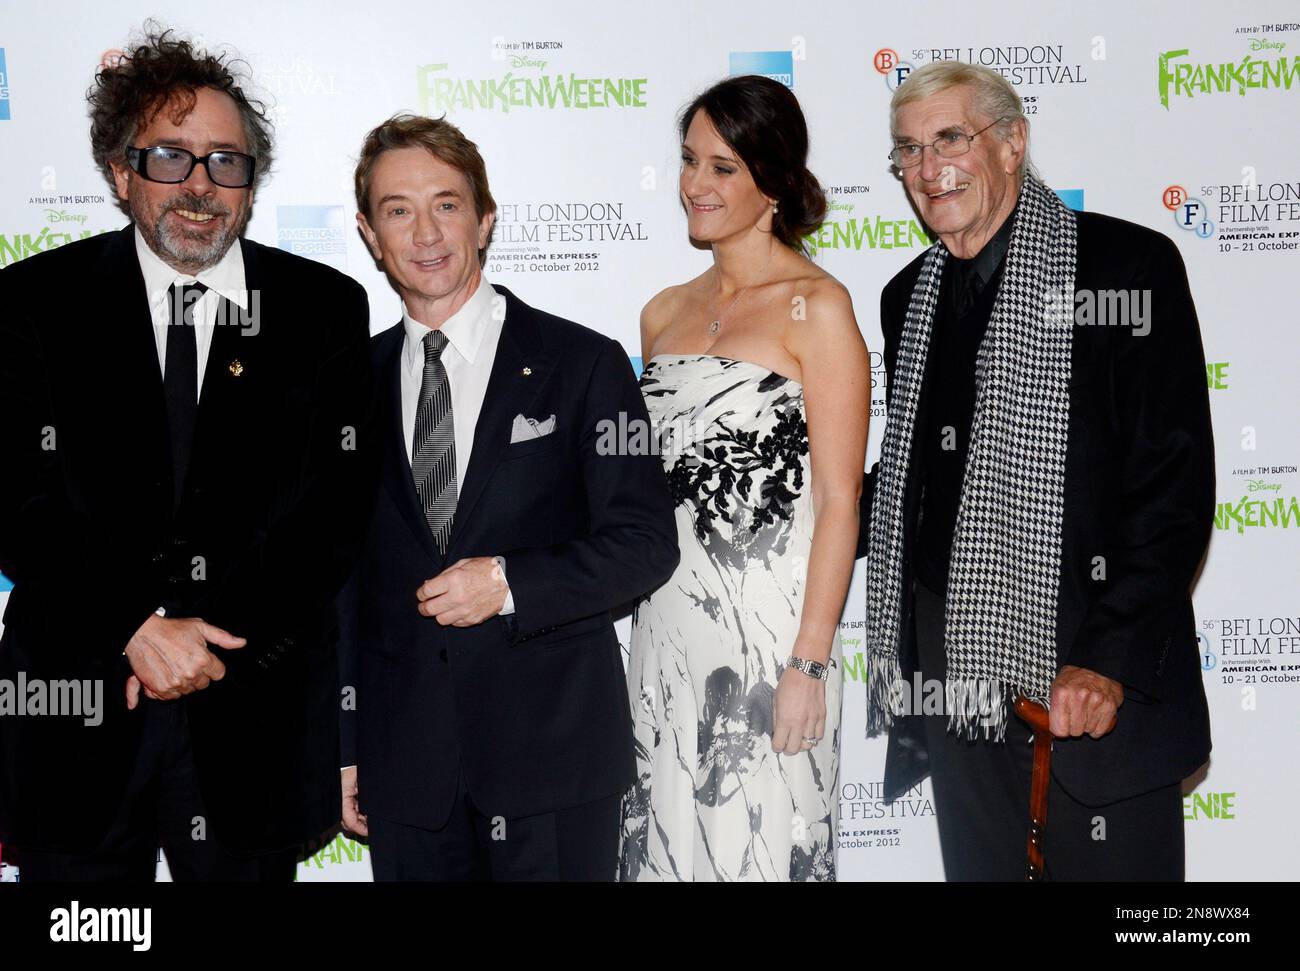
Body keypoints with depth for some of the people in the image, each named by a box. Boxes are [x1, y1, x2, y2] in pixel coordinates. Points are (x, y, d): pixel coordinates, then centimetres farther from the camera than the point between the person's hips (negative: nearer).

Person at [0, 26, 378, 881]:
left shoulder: (325, 308, 1)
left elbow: (337, 504, -4)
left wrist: (221, 642, -13)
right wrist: (139, 627, -16)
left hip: (253, 720, 0)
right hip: (74, 714, 1)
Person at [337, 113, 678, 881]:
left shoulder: (583, 364, -2)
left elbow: (646, 542, -5)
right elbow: (345, 573, 11)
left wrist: (509, 583, -18)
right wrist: (343, 748, 10)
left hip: (555, 756, -2)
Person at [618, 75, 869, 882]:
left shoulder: (816, 307, -7)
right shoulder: (665, 314, 12)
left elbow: (839, 499, -11)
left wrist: (809, 662, -15)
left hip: (768, 628, -6)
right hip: (664, 626, 6)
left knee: (762, 846, 4)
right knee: (664, 841, 12)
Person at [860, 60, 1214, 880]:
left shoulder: (1131, 265, -7)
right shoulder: (910, 297, 12)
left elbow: (1178, 482, -12)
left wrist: (1111, 658, -17)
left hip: (1098, 672, -5)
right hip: (951, 666, 6)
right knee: (978, 866, 14)